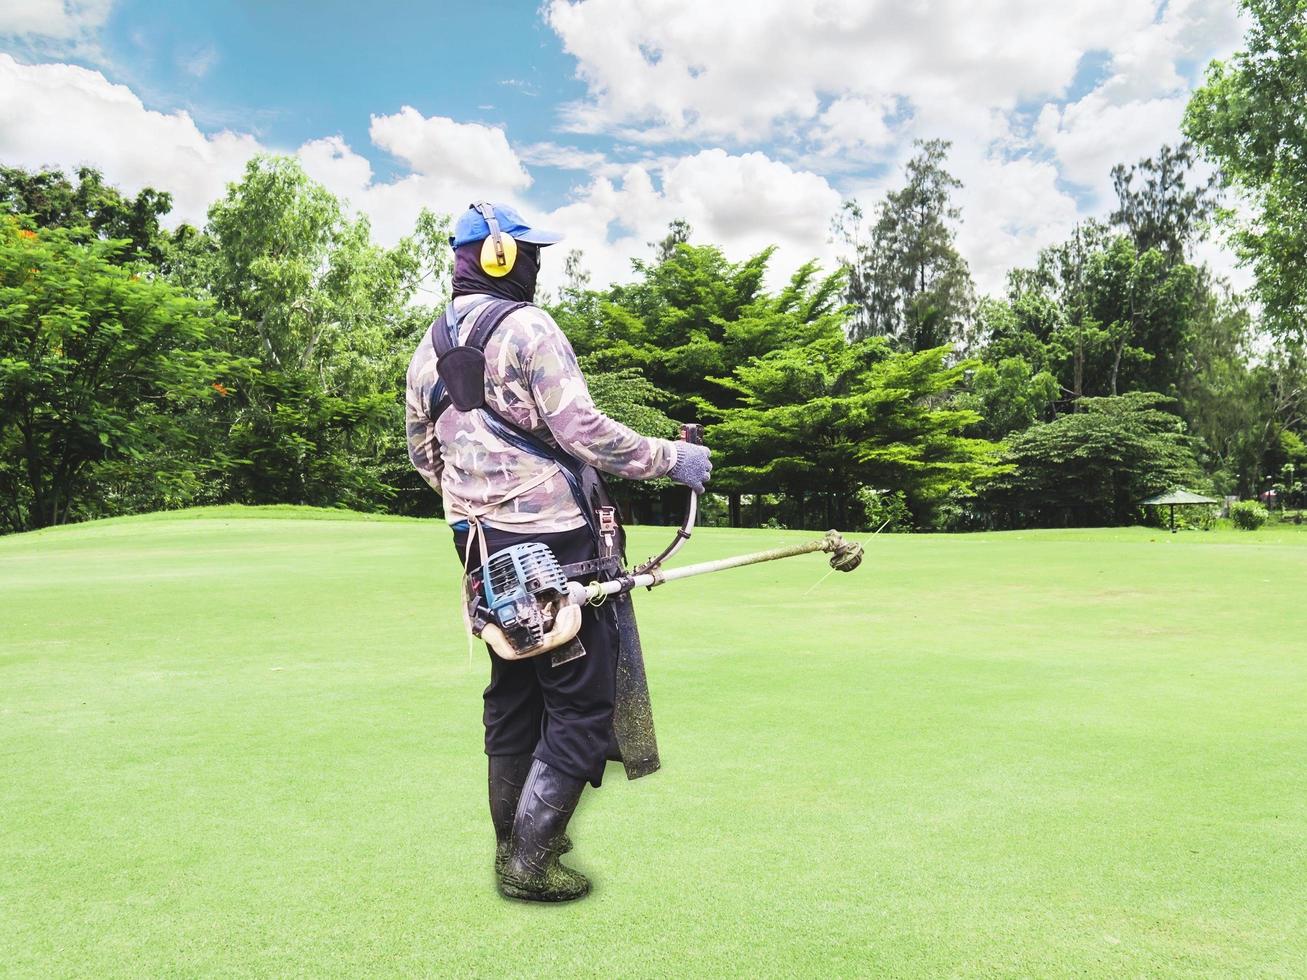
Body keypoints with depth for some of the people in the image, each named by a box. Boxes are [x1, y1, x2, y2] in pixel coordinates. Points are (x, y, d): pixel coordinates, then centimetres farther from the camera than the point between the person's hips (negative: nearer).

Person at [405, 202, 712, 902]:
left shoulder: (430, 347, 13)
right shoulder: (527, 328, -12)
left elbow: (422, 452, 20)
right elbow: (584, 433, -18)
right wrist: (672, 458, -8)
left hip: (483, 546, 9)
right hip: (550, 542, -9)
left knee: (512, 693, 19)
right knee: (582, 704, 1)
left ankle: (513, 840, 30)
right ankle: (530, 860, 4)